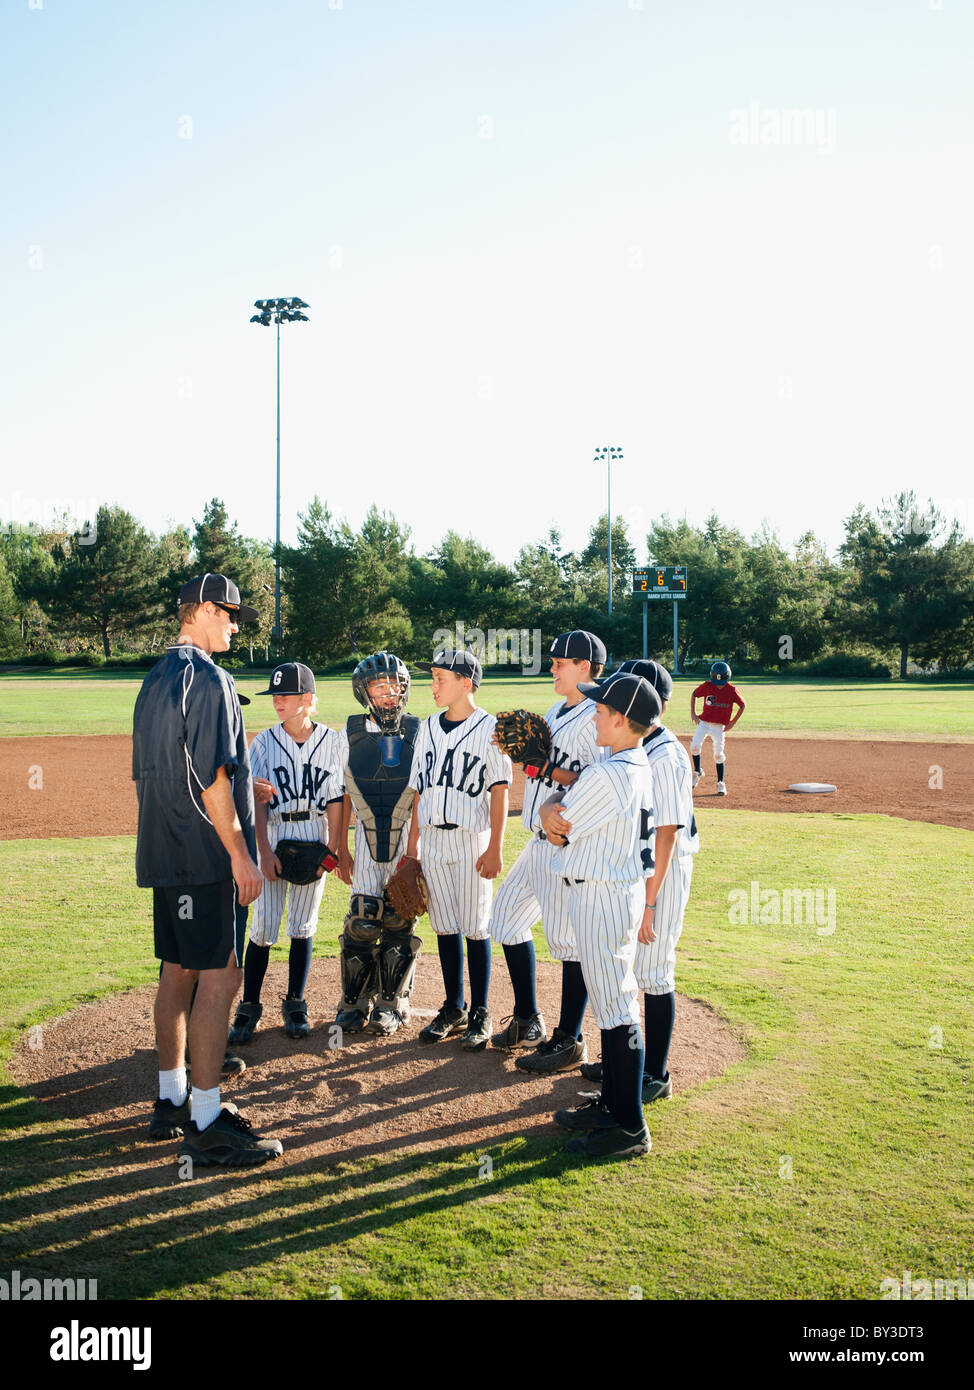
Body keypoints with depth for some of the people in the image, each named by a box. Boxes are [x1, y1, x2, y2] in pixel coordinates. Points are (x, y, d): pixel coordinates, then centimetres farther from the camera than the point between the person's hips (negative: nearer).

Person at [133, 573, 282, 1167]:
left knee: (178, 971, 15)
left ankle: (172, 1101, 24)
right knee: (219, 978, -6)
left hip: (165, 853, 10)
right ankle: (206, 1123, -2)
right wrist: (241, 854, -17)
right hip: (206, 856, -10)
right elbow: (210, 778, -19)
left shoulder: (155, 680, 17)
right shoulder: (208, 678, -13)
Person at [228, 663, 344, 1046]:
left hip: (314, 837, 0)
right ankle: (249, 1007, 11)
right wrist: (264, 852, -12)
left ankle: (295, 1005, 20)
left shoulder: (330, 740, 1)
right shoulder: (264, 742, 1)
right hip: (273, 836, 0)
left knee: (303, 926, 7)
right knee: (263, 927, -1)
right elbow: (257, 801, -3)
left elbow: (335, 800, 1)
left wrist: (331, 849, -4)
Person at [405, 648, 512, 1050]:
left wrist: (495, 848, -13)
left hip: (472, 839, -5)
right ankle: (454, 1009, 22)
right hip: (433, 839, 5)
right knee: (445, 926, 10)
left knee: (475, 927, -1)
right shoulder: (429, 727, 11)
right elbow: (419, 789, 14)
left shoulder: (489, 728, -5)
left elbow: (499, 791, -8)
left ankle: (480, 1014, 11)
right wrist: (412, 844, 11)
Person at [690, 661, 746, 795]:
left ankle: (721, 784, 11)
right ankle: (698, 772, 8)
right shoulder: (707, 686, -7)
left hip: (720, 727, -1)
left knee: (718, 754, -2)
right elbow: (694, 694, 11)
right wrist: (693, 713, 4)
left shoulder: (732, 690, -9)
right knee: (694, 746, -16)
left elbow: (742, 706, 3)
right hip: (704, 722, 1)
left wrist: (732, 723, -1)